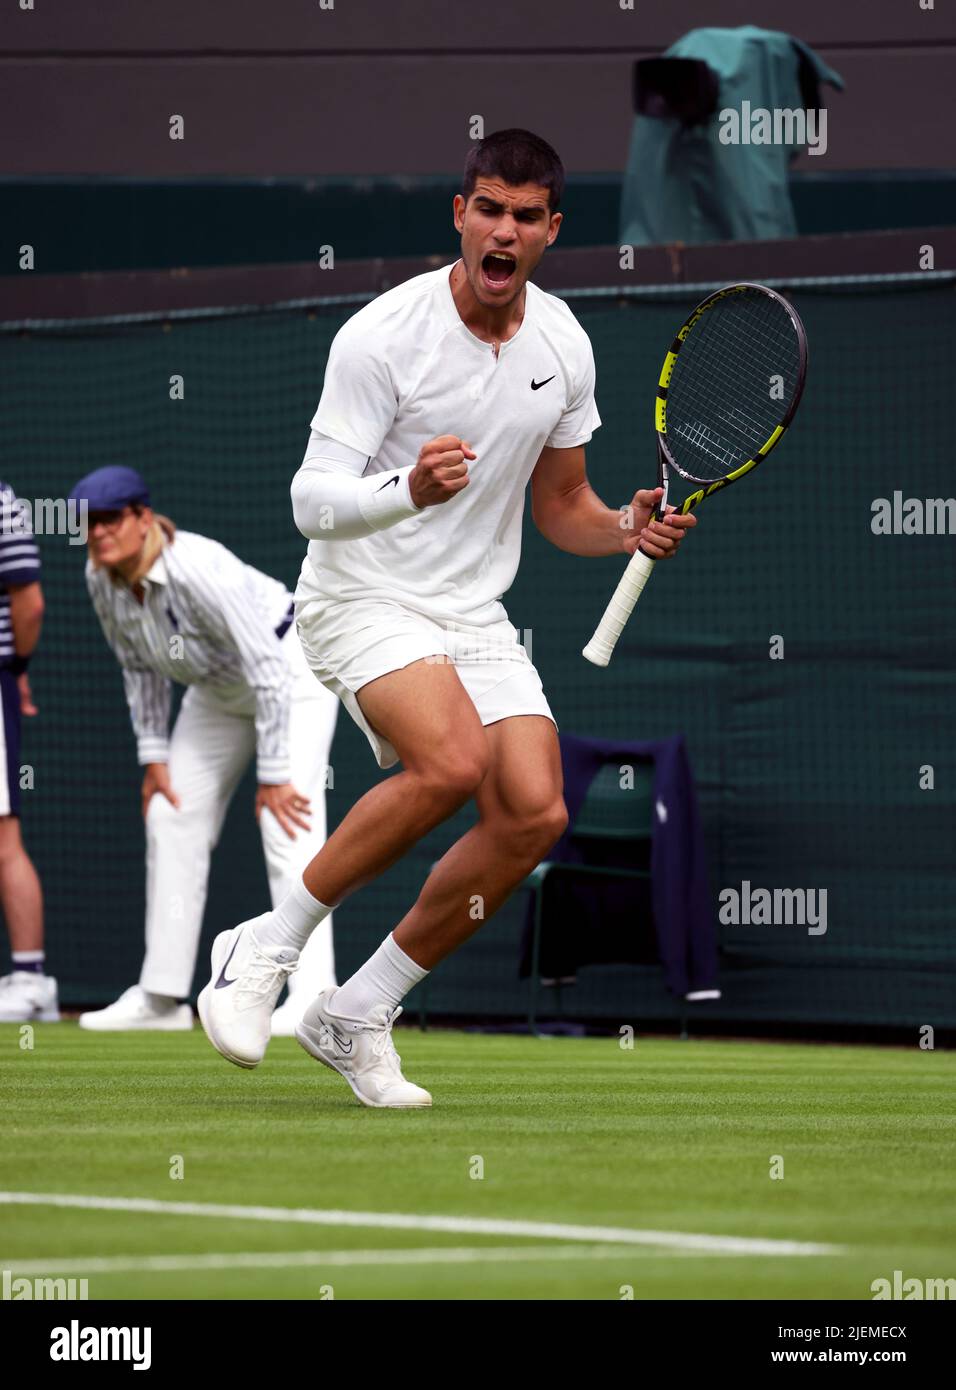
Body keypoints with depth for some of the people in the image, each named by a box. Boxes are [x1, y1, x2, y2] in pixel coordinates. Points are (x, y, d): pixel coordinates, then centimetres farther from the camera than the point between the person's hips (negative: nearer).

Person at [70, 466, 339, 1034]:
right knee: (171, 819, 4)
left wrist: (273, 775, -34)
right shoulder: (102, 581, -14)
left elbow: (268, 670, -35)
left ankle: (312, 996, -26)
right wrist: (153, 755, -1)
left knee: (287, 823, -22)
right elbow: (140, 667, 4)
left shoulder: (200, 571, -36)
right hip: (218, 687, 8)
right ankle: (162, 996, 9)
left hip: (291, 672, -8)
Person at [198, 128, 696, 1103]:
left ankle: (356, 1017, 2)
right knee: (452, 763, -32)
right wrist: (409, 490, -38)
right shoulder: (382, 336, -15)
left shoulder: (563, 346, 4)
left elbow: (560, 505, 16)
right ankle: (262, 949, -15)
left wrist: (628, 530, -5)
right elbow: (312, 499, -18)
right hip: (362, 599, -6)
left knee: (533, 812, -13)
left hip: (476, 615, 6)